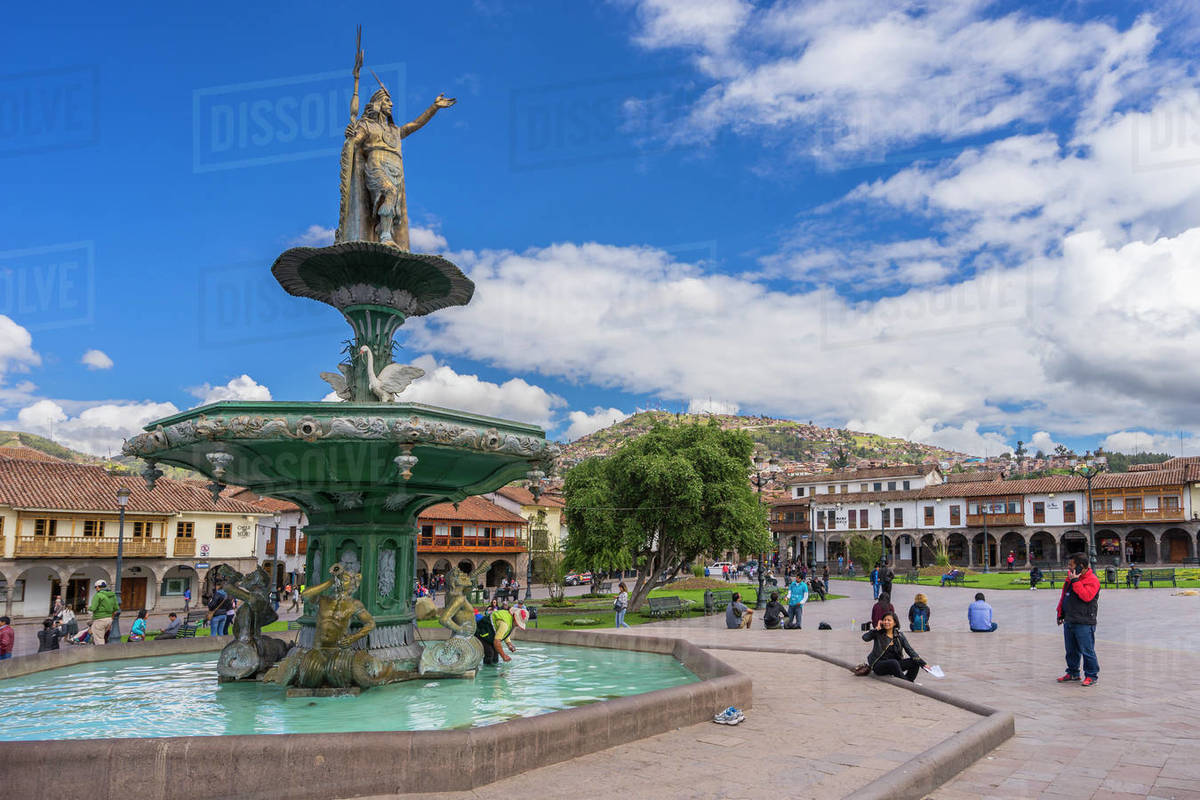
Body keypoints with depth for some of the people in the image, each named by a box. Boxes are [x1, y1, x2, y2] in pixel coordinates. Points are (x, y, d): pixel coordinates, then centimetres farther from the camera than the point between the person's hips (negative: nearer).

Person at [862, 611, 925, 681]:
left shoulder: (899, 635, 7)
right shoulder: (878, 633, -3)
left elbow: (909, 650, 0)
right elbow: (865, 637, -21)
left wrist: (922, 663, -11)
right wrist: (877, 628, -13)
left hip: (894, 664, 4)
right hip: (879, 665, -4)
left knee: (915, 662, -14)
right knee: (894, 662, -35)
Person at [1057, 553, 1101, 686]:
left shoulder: (1092, 580, -10)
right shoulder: (1070, 577, 13)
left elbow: (1086, 596, -26)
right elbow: (1064, 596, 20)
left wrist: (1075, 581, -23)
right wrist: (1060, 613, 19)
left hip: (1084, 623, -8)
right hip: (1069, 621, 8)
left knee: (1087, 650, -2)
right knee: (1071, 650, 16)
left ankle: (1091, 675, 9)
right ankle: (1073, 673, 28)